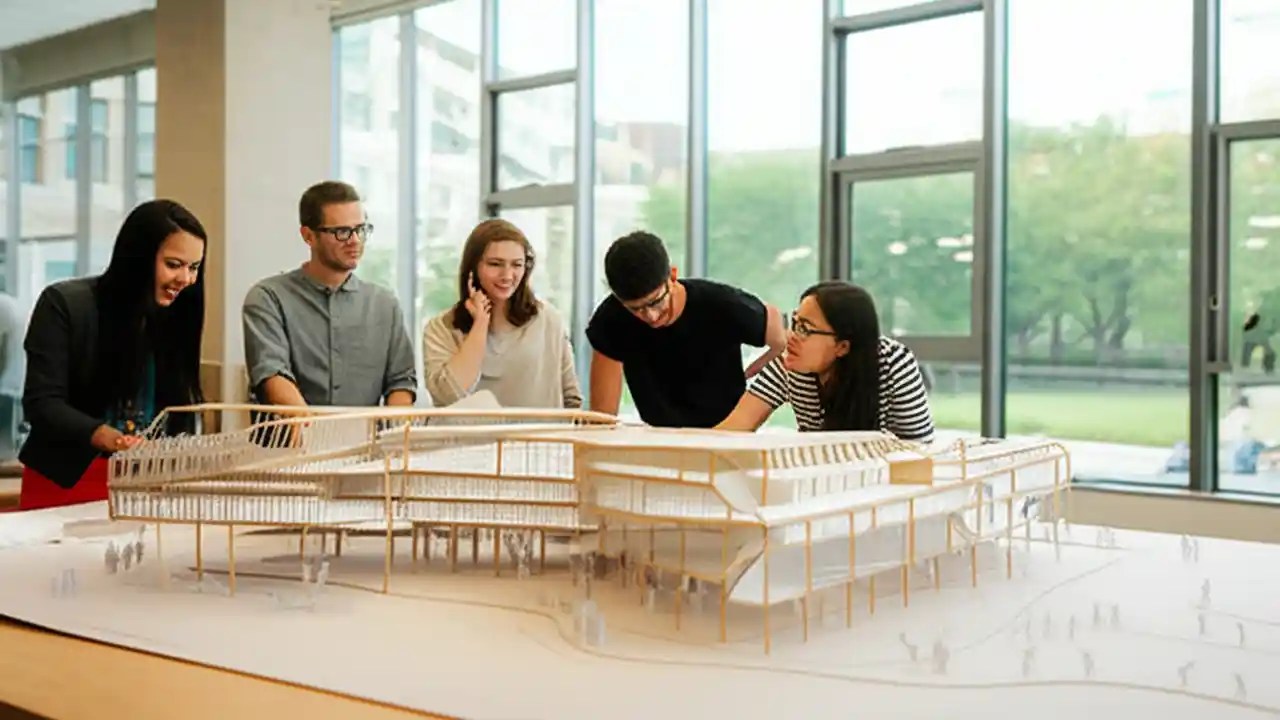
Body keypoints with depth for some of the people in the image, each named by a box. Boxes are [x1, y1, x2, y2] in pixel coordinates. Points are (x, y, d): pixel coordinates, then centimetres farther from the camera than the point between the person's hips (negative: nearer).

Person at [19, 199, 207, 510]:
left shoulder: (175, 315, 5)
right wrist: (109, 437, -31)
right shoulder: (64, 304, -10)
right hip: (66, 483, -4)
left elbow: (177, 405, 4)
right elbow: (42, 403, -15)